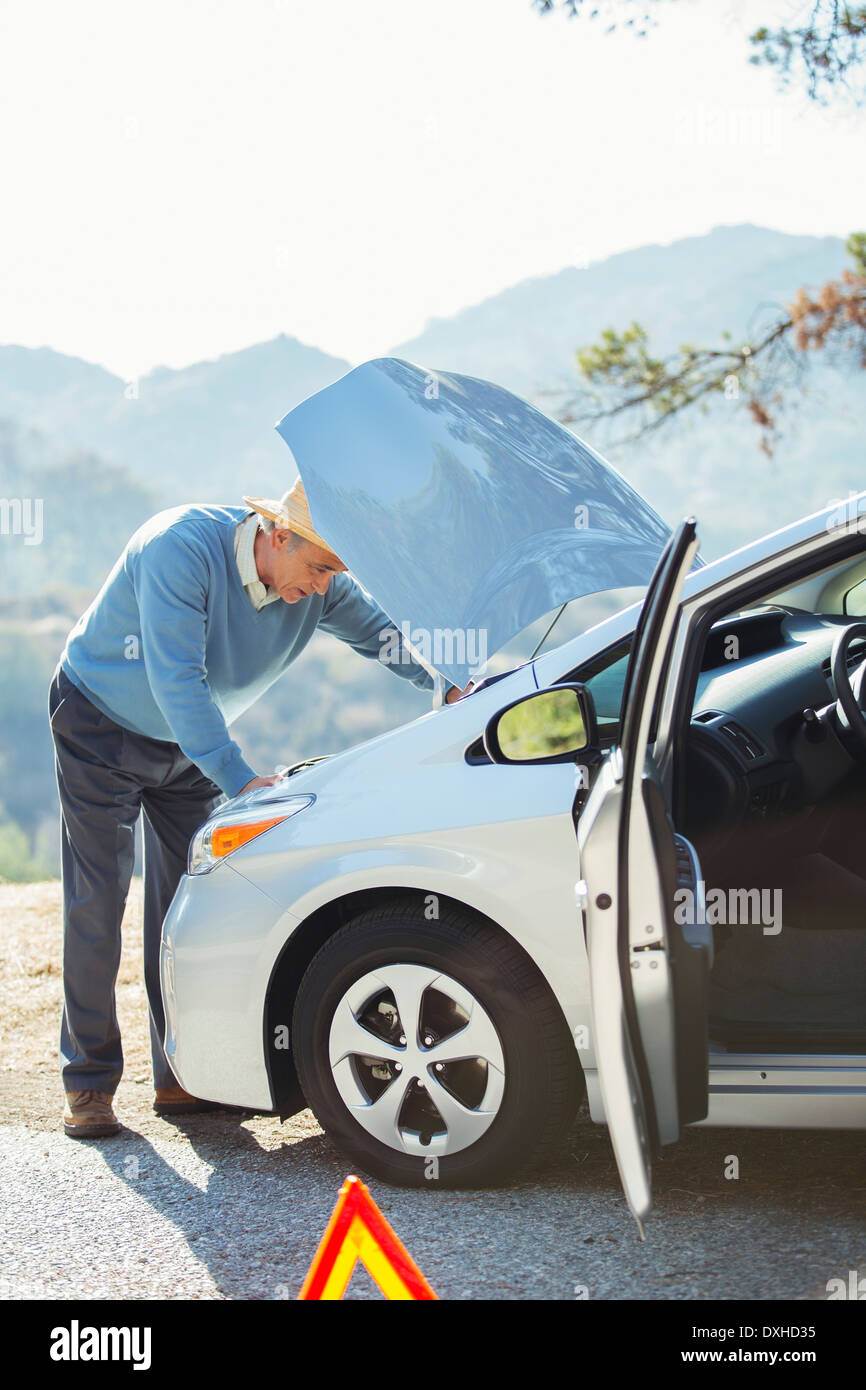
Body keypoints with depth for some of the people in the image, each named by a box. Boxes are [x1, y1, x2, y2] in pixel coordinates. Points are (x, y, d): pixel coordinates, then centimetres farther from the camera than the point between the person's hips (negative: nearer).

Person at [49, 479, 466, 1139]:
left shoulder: (321, 586, -15)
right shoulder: (182, 546, -33)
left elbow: (383, 632, -1)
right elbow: (176, 681, -37)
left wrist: (453, 689, -19)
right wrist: (239, 779, -41)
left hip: (193, 745, 6)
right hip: (101, 725, -6)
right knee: (96, 905, -7)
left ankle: (183, 1075, 8)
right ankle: (89, 1084, -1)